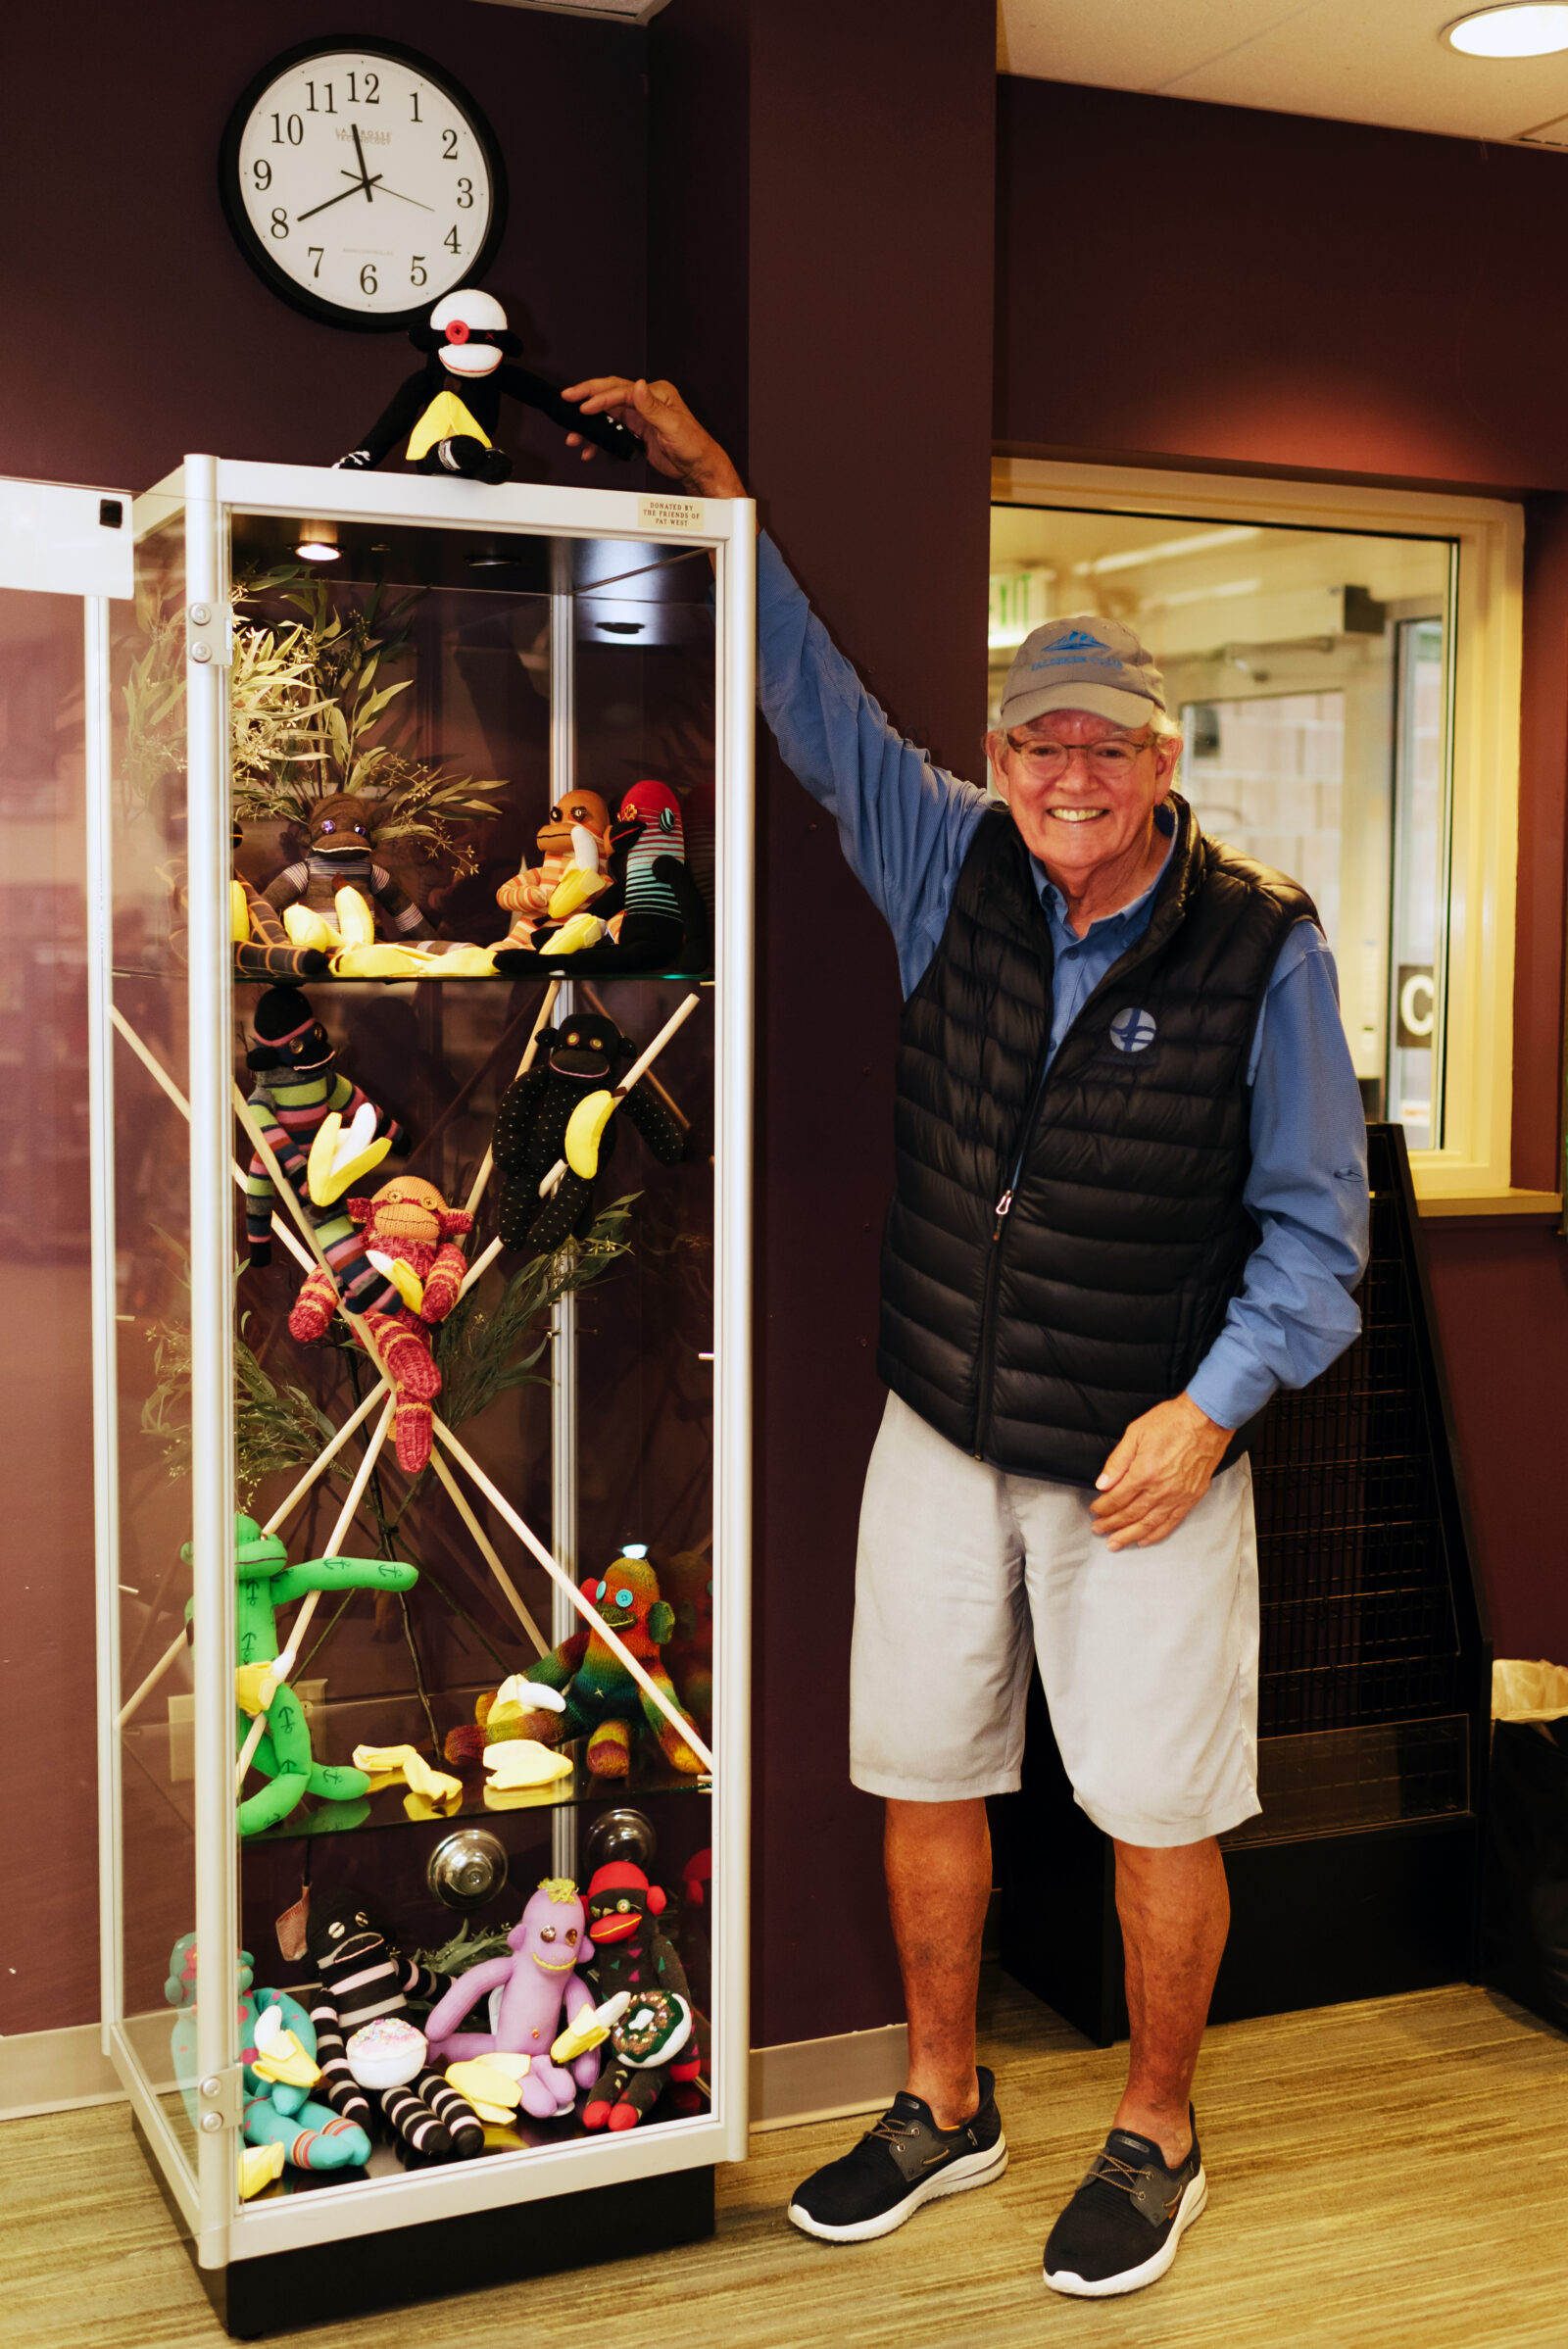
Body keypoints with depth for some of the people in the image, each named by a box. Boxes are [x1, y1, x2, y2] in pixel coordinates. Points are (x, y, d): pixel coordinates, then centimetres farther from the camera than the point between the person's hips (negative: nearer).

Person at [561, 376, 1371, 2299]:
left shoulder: (1263, 948, -9)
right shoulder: (956, 872, 1)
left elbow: (1316, 1223, -4)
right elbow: (821, 705, 8)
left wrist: (1214, 1404, -14)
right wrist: (716, 495, 3)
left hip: (1142, 1459, -4)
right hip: (941, 1434, 4)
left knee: (1157, 1812, 6)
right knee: (924, 1777, 14)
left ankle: (1155, 2138, 30)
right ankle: (943, 2106, 34)